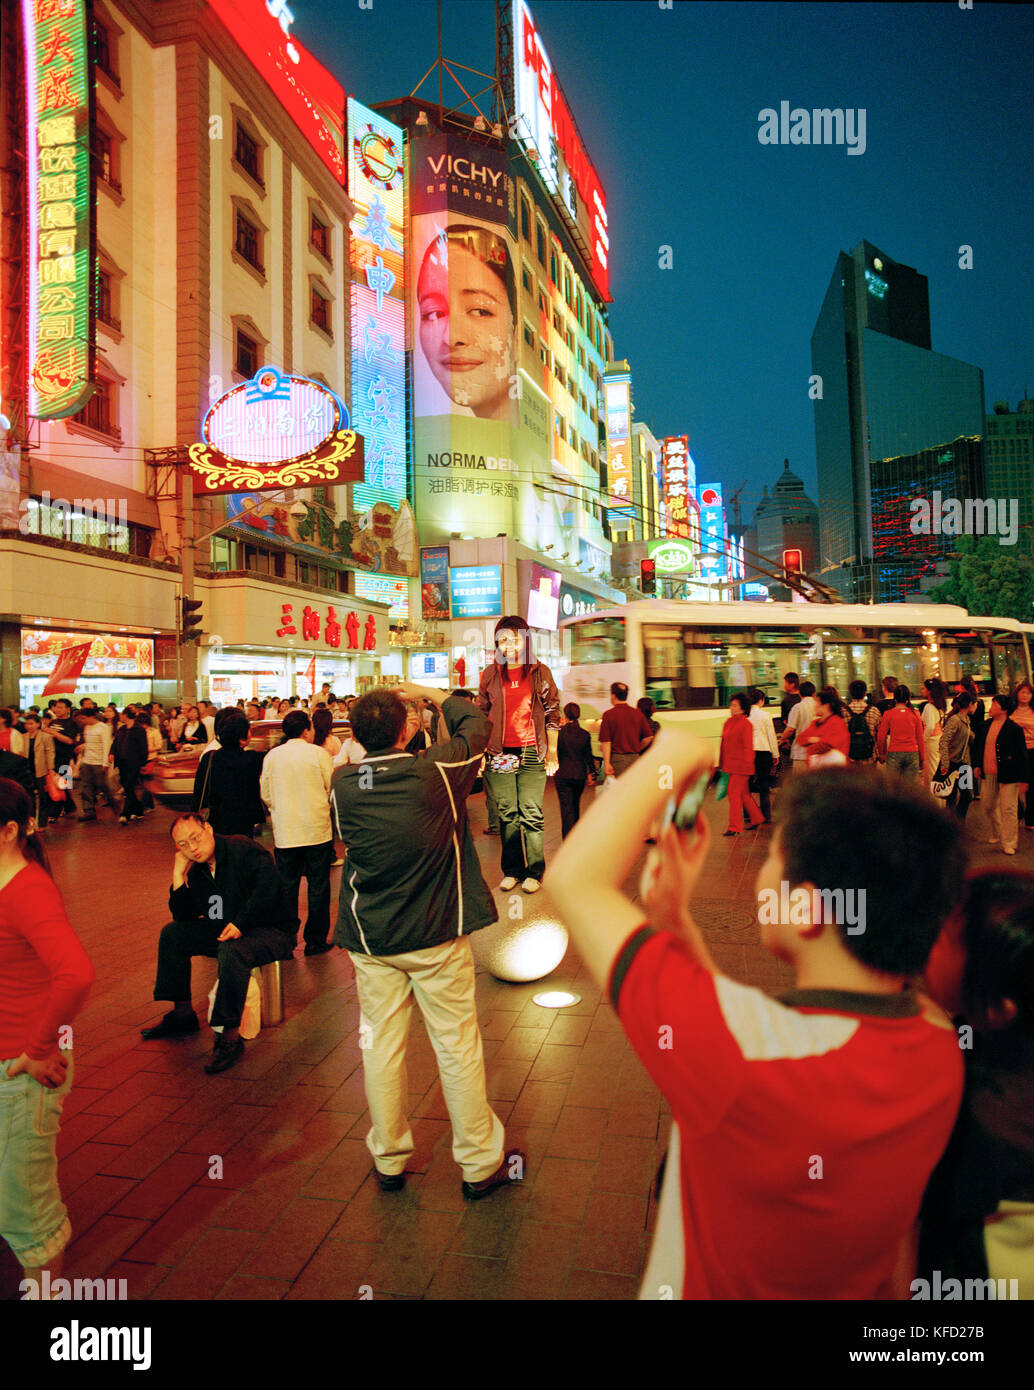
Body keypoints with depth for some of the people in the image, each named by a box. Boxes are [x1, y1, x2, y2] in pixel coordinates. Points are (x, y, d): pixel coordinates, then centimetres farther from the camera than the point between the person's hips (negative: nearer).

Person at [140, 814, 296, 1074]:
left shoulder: (242, 849, -17)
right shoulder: (196, 871, 8)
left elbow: (269, 885, -31)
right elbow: (183, 916, 9)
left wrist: (240, 923, -33)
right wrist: (179, 875, -2)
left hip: (273, 932, -9)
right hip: (227, 930, 9)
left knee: (231, 950, -38)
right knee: (172, 933, 7)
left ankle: (231, 1037, -31)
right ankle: (182, 1014, 14)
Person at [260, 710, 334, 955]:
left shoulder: (272, 756, 2)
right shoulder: (319, 754, -7)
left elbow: (266, 794, 6)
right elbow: (333, 789, -3)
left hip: (284, 832, 3)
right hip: (317, 830, -3)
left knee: (287, 887, 10)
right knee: (318, 886, 6)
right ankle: (315, 940, 12)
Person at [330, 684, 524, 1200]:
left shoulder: (342, 784, -10)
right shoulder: (436, 771, -16)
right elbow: (477, 724, 1)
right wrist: (430, 694, 12)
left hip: (369, 938, 3)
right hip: (436, 935, -2)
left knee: (381, 1046, 14)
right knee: (458, 1046, 9)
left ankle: (388, 1160, 31)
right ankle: (481, 1164, 23)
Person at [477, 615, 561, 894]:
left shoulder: (540, 672, 5)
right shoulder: (490, 675, 8)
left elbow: (553, 713, 7)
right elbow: (481, 714, 12)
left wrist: (552, 751, 3)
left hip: (532, 753, -2)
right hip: (499, 753, 2)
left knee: (531, 814, -1)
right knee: (507, 814, 6)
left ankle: (534, 872, 9)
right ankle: (512, 871, 16)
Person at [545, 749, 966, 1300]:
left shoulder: (759, 1044, -40)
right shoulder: (938, 1042, -18)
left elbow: (575, 877, -35)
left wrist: (672, 753, -26)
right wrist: (673, 917, -8)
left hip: (709, 1285, -5)